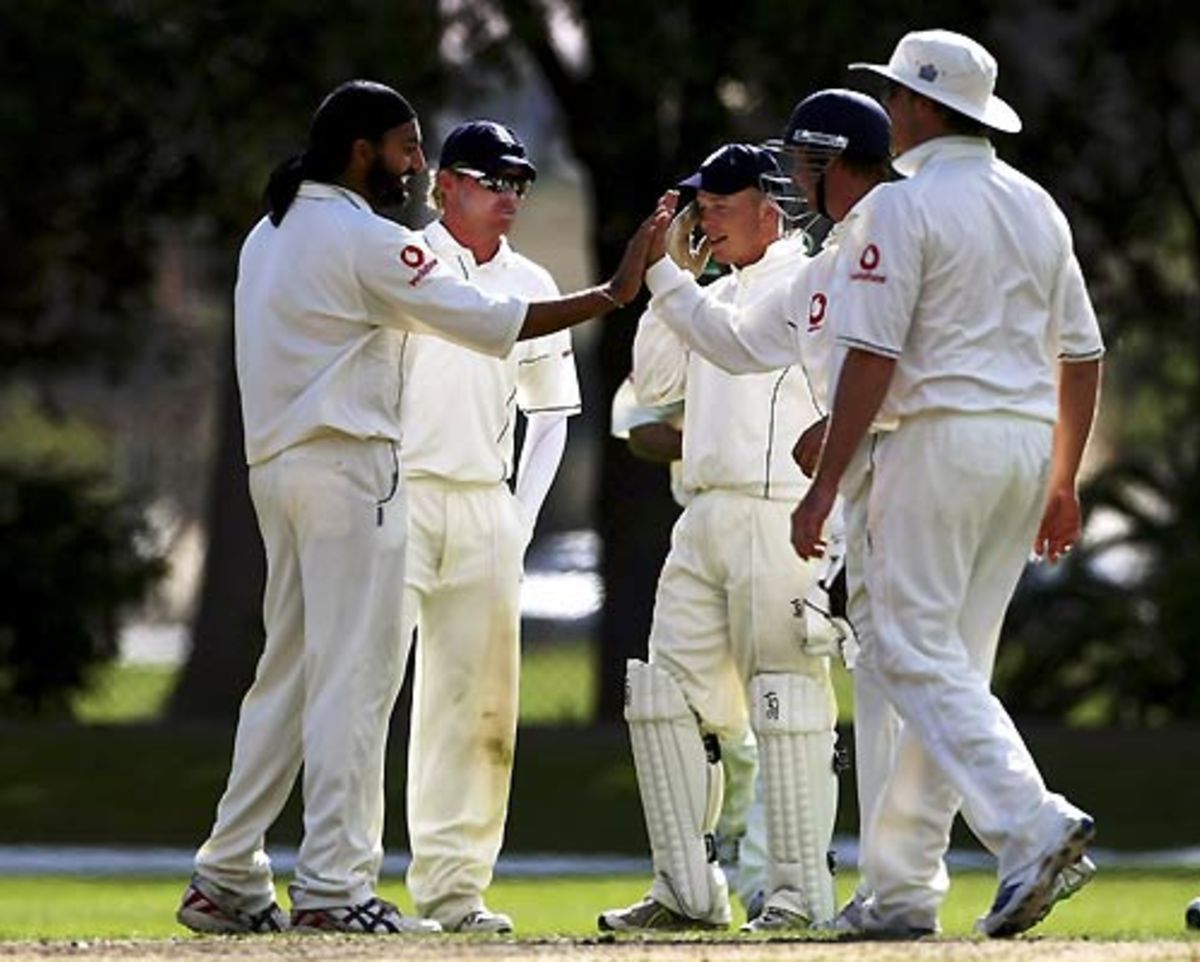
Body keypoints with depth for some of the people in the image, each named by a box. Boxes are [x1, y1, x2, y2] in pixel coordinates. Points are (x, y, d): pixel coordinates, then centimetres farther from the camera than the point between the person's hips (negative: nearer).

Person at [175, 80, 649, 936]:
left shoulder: (267, 237, 17)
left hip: (275, 469, 9)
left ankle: (227, 880, 11)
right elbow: (491, 321, -14)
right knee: (355, 677, -8)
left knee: (288, 672, 12)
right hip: (348, 470, -9)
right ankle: (335, 888, -11)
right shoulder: (366, 240, -11)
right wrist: (614, 294, -11)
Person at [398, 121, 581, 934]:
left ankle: (453, 888, 8)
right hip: (398, 495, -5)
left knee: (479, 703, 4)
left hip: (487, 510, 5)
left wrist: (522, 520, 11)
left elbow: (551, 410, 21)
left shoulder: (531, 286, 13)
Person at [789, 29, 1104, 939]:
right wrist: (1063, 482, 22)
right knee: (950, 659, 11)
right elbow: (1082, 353, 16)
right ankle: (900, 887, 12)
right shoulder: (1037, 207, 15)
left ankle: (1033, 824, -28)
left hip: (941, 437, -7)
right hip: (1028, 445, 8)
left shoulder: (901, 207, -7)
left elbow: (873, 359, -14)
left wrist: (825, 486, -12)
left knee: (917, 653, -8)